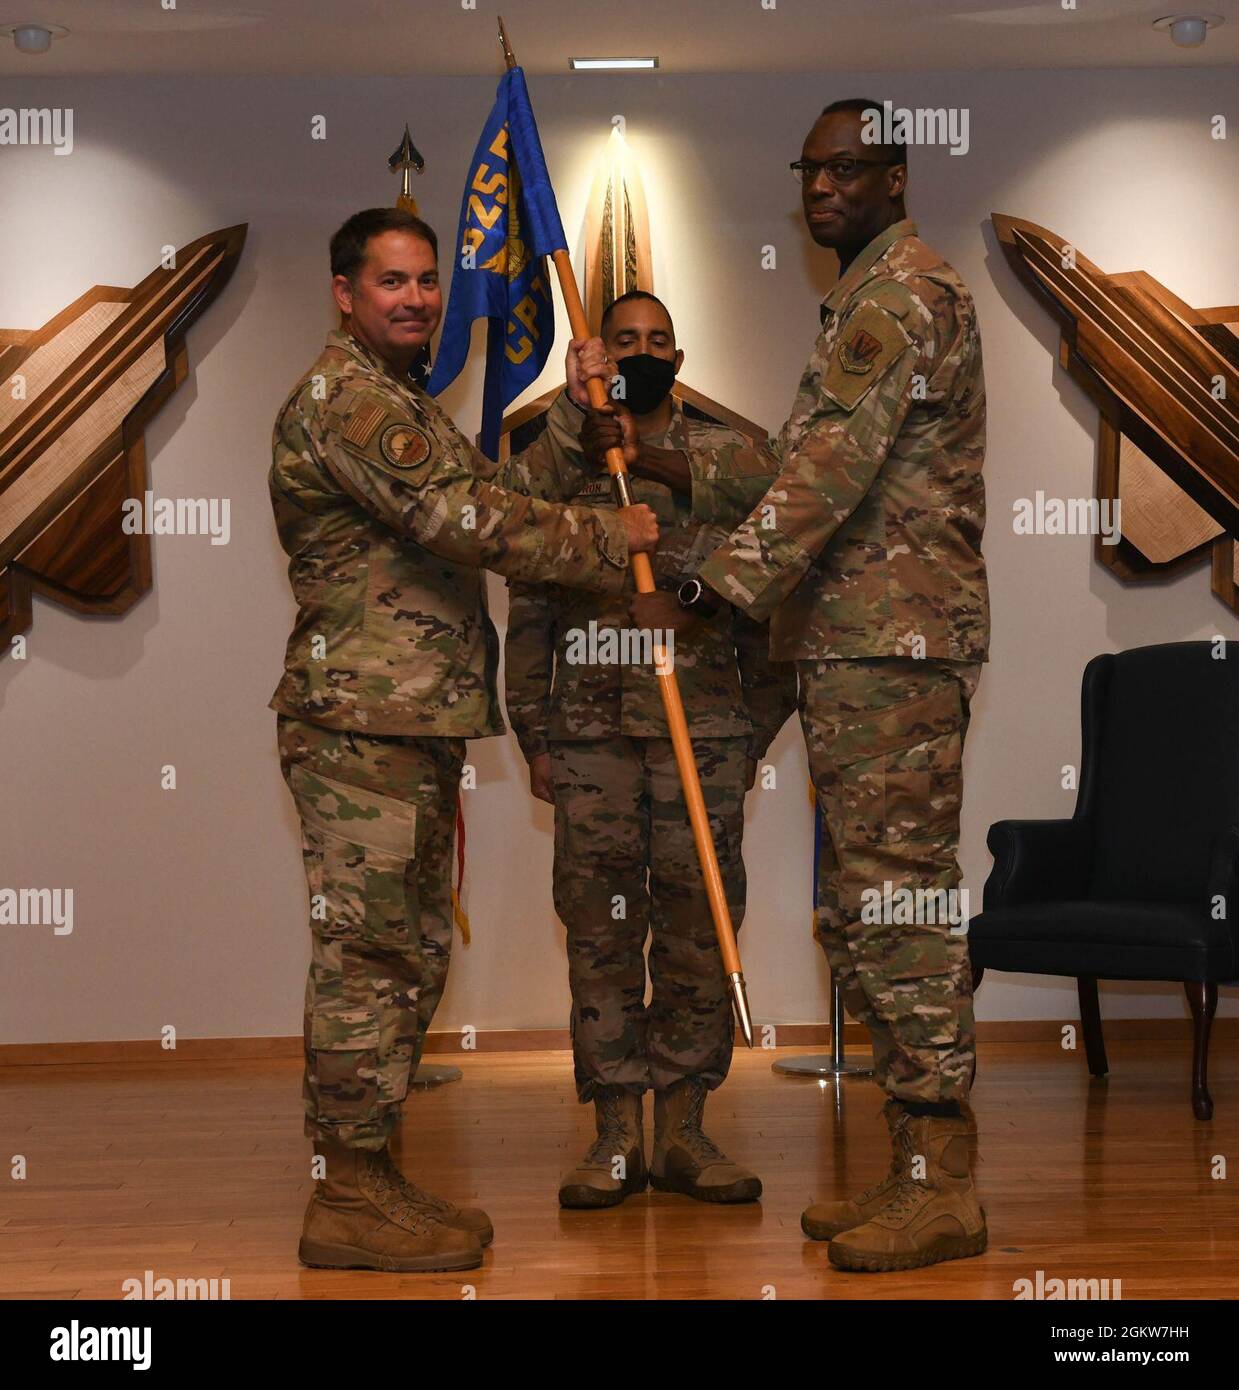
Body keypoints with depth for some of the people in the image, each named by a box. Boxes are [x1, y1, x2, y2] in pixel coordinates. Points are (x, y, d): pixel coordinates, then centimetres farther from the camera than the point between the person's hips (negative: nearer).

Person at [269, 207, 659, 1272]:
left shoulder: (401, 403, 25)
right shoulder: (344, 397, -11)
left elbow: (498, 491, 18)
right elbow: (466, 519, -20)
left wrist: (576, 406, 10)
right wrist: (614, 538, -12)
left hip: (412, 723, 11)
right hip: (361, 718, -11)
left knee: (412, 951, 13)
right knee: (367, 950, -7)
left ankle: (369, 1178, 21)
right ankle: (348, 1199, 0)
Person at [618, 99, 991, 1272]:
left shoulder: (907, 289, -8)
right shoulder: (866, 300, 24)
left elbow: (832, 469, -19)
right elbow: (807, 472, 22)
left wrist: (710, 591, -21)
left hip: (892, 647, -10)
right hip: (854, 647, 10)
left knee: (897, 906, -9)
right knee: (859, 913, 11)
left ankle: (941, 1186, -2)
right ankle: (914, 1170, 18)